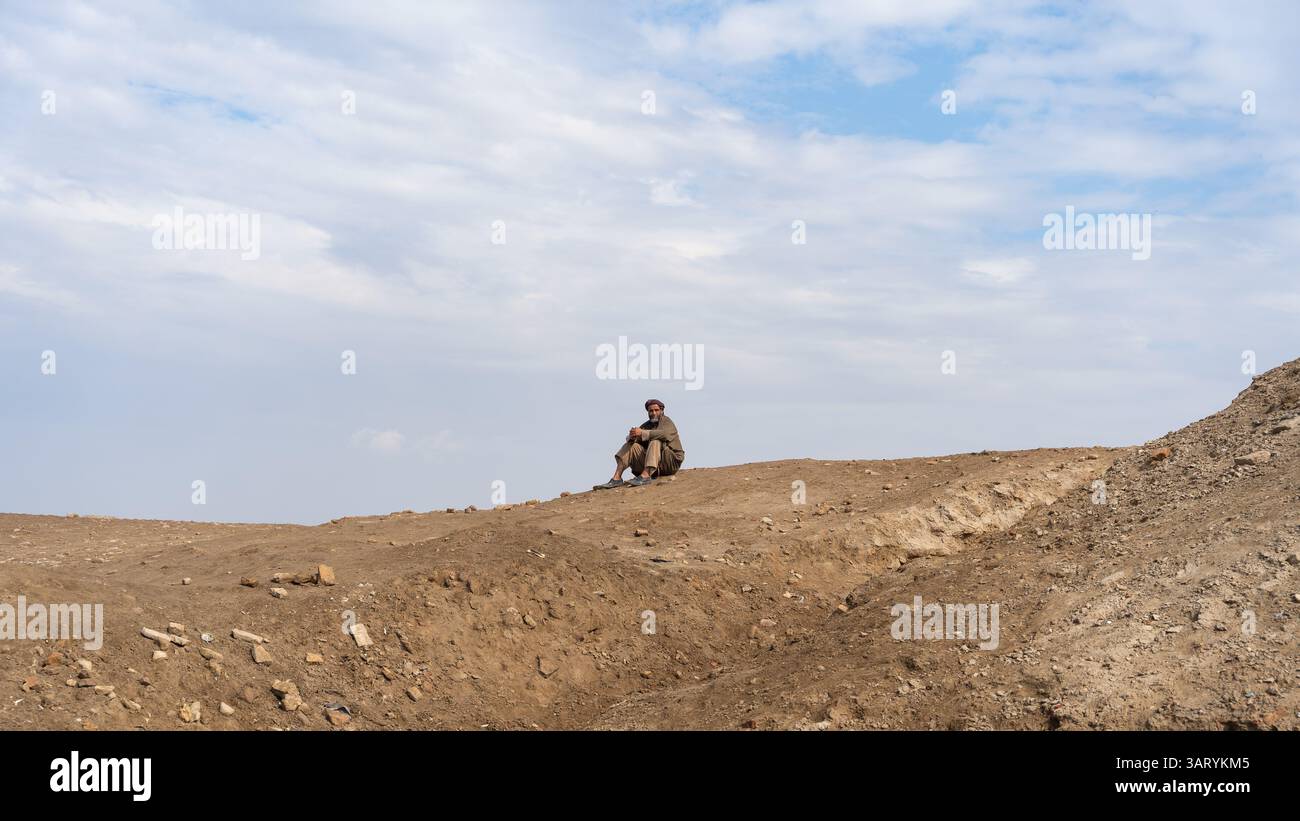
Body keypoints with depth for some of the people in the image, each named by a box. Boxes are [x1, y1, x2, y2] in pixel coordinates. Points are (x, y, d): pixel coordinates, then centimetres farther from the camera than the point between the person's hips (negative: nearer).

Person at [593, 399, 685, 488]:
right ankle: (617, 478, -20)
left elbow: (665, 434, -28)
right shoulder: (646, 425, 12)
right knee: (630, 445, -6)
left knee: (655, 442, -30)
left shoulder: (666, 422, -4)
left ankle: (645, 475, -44)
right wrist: (631, 436, -25)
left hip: (670, 462, -6)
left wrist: (642, 433, -33)